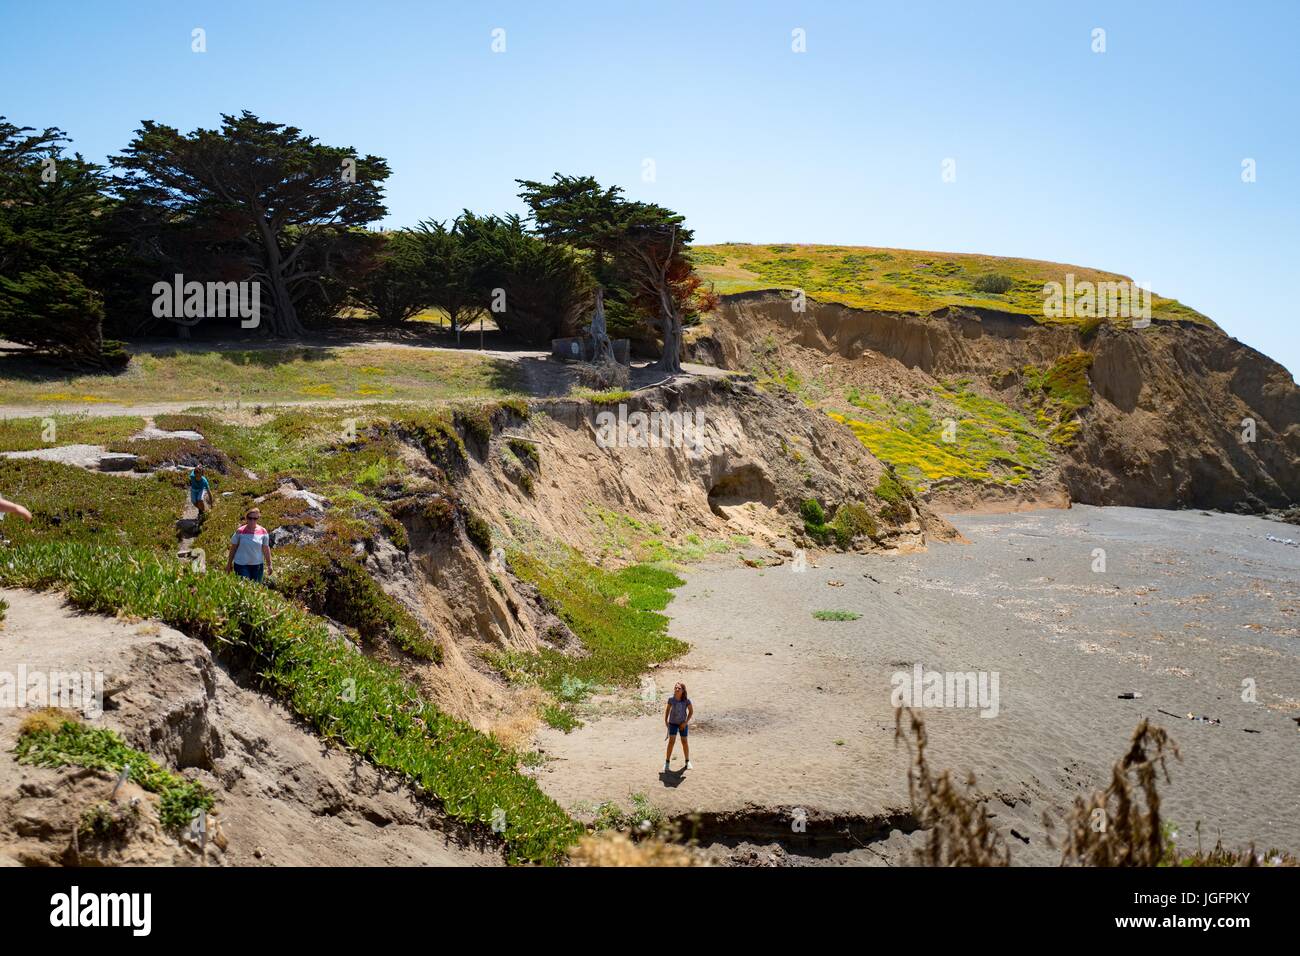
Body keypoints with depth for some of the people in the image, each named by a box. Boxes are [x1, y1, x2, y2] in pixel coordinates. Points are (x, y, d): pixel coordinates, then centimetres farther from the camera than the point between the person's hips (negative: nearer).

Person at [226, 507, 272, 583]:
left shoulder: (263, 532, 0)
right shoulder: (240, 531, -3)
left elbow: (266, 549, 5)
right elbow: (233, 548, 5)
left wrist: (269, 565, 6)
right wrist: (229, 564, 9)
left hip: (257, 565, 2)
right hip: (241, 565, -2)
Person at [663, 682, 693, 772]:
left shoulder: (686, 700, -16)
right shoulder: (671, 699, -11)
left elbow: (691, 711, -6)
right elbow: (667, 709, 5)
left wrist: (686, 722, -12)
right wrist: (665, 721, 3)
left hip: (683, 724, 0)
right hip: (673, 723, 0)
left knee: (684, 742, 9)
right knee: (671, 741, -8)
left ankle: (687, 761, 29)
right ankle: (667, 763, 1)